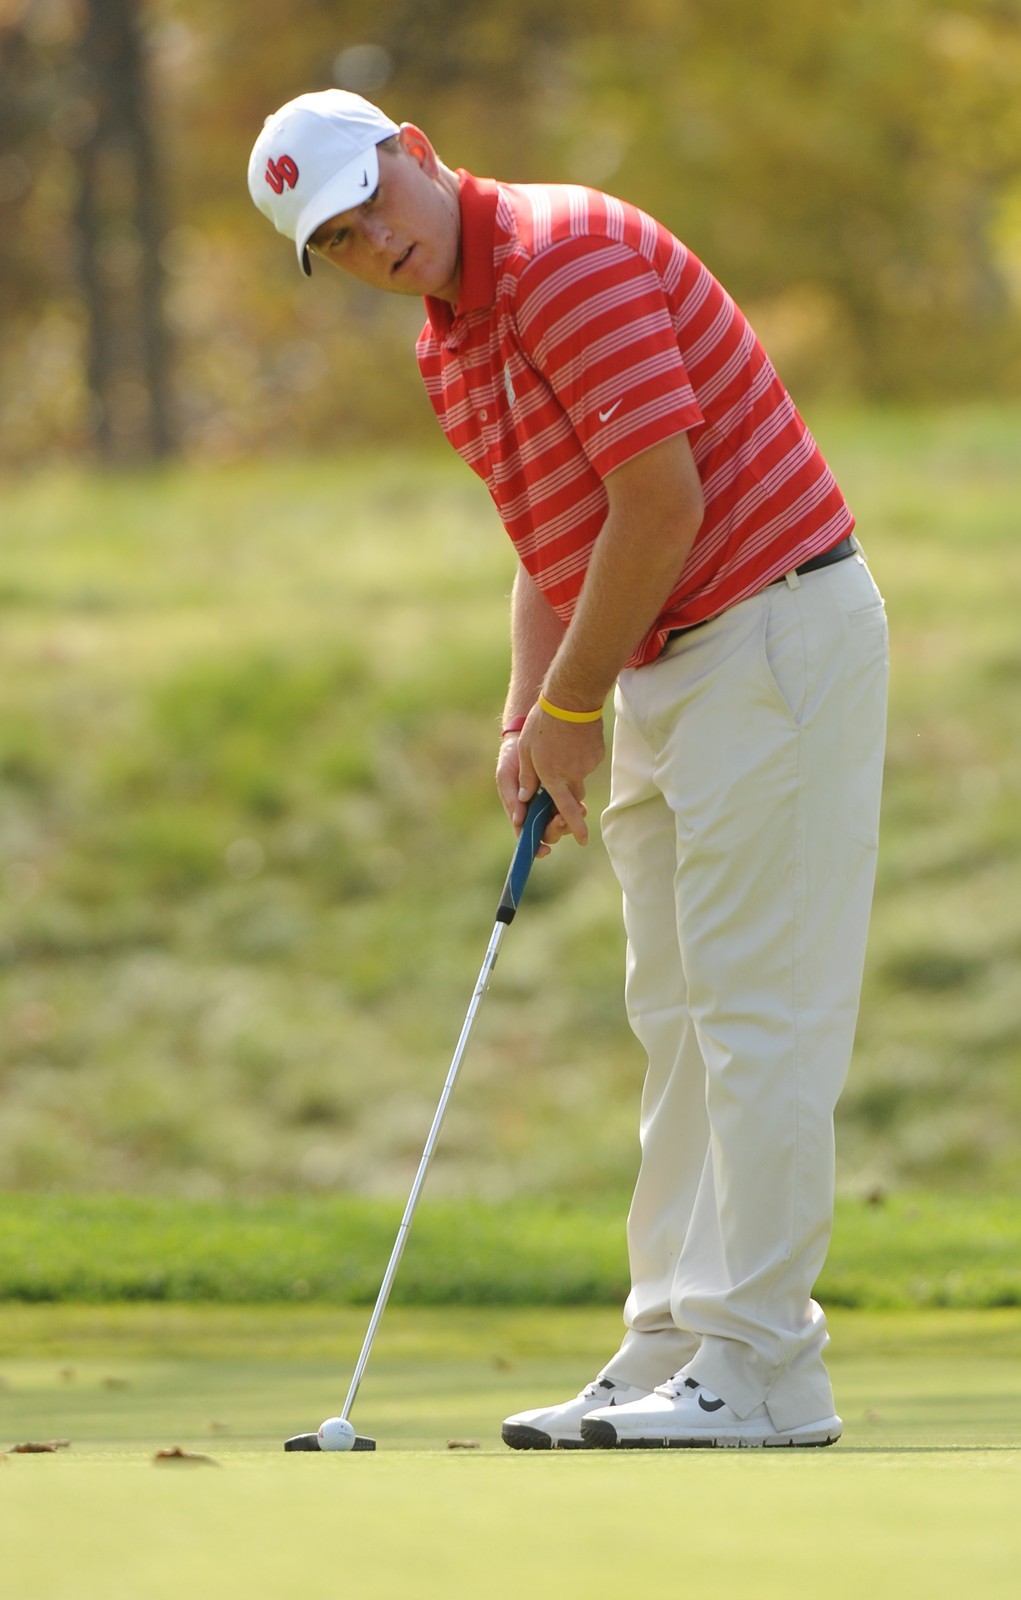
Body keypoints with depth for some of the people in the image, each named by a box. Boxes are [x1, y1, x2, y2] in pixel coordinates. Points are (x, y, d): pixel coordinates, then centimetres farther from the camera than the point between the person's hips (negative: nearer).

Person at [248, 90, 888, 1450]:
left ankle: (762, 1373, -9)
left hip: (774, 635, -10)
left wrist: (575, 705, -12)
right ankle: (676, 1352, 16)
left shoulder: (568, 254, -18)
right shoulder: (448, 350, 13)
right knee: (679, 1020, 11)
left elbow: (664, 499, -22)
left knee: (757, 1015, -9)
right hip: (669, 670, 10)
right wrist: (527, 727, 7)